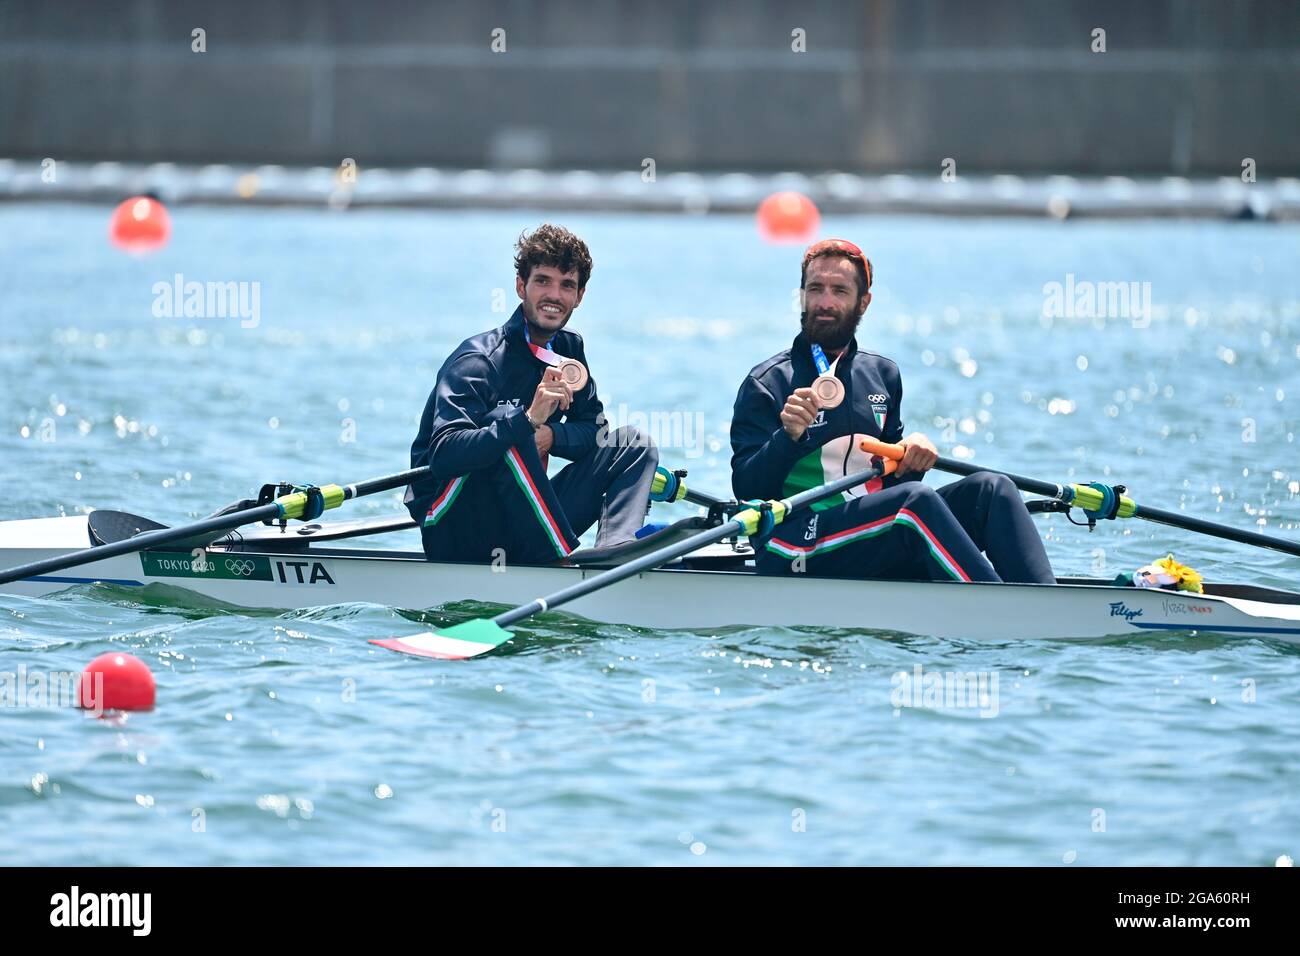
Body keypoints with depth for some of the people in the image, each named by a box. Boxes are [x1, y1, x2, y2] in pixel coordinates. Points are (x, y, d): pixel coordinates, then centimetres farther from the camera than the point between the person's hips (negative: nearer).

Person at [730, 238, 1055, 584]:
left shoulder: (882, 375, 18)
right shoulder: (767, 383, 0)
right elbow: (747, 489, -8)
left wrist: (912, 457, -1)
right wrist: (788, 438, -25)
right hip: (794, 549, -6)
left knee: (991, 489, -15)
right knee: (917, 500, -32)